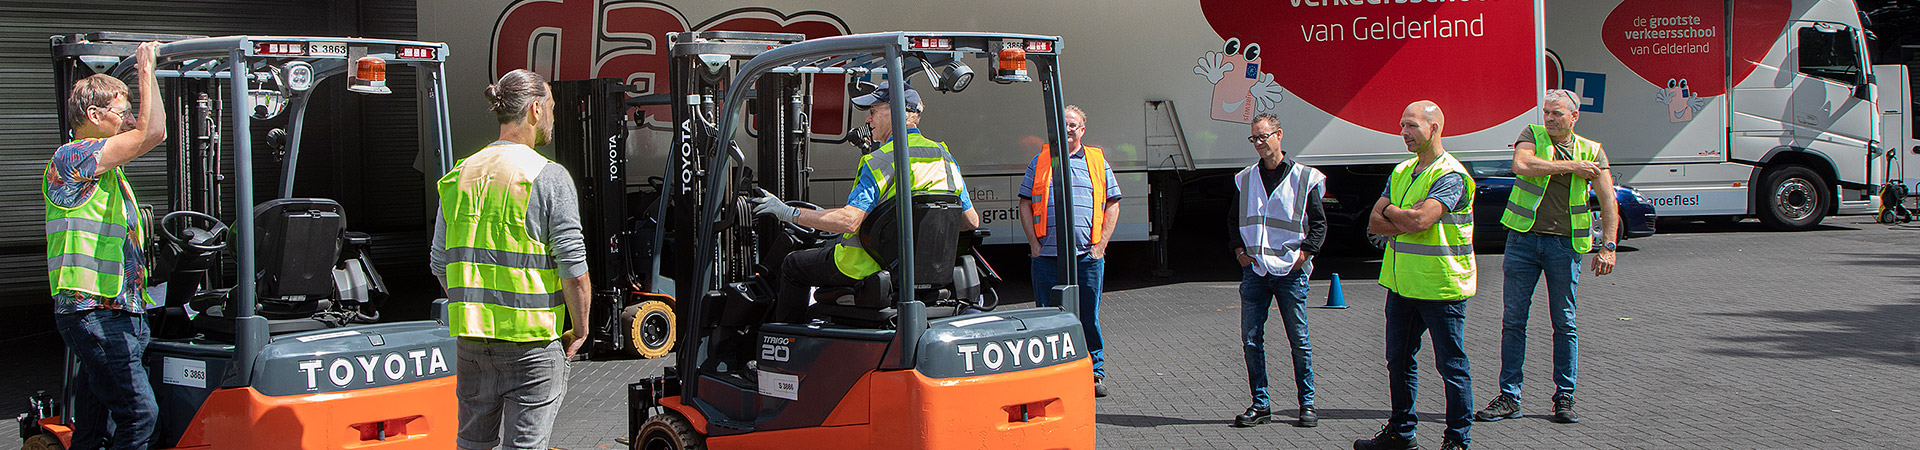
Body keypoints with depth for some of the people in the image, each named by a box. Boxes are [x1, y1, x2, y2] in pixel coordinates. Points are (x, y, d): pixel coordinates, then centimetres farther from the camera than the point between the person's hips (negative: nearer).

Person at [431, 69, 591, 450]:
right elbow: (573, 270, -12)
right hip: (532, 342, -5)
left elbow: (441, 264, 11)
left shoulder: (459, 176, 7)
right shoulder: (549, 178, -10)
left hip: (471, 338, 6)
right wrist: (579, 329, 1)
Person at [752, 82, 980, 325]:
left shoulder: (879, 162, -20)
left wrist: (789, 213, -22)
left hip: (866, 268, -7)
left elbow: (848, 221, -29)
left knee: (793, 266, 15)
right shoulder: (945, 157, 2)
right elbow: (971, 221, 6)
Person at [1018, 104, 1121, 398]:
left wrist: (1101, 245, 0)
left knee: (1089, 318, 4)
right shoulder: (1040, 162, 11)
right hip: (1047, 255, 0)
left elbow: (1112, 205, 10)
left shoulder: (1098, 162, 11)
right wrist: (1034, 244, -1)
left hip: (1087, 256, 0)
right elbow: (1025, 204, 9)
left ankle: (1095, 373, 16)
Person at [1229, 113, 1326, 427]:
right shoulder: (1246, 179, 10)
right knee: (1251, 340, 0)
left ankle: (1307, 404, 13)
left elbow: (1319, 223, 3)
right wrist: (1239, 251, 6)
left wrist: (1304, 254, -8)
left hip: (1291, 272, -3)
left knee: (1299, 341, 2)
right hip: (1254, 270, 3)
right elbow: (1235, 219, 20)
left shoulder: (1304, 178, 0)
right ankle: (1260, 404, 9)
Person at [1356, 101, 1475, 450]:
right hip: (1402, 283, 8)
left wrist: (1390, 211, -6)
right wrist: (1407, 221, -12)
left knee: (1451, 364, 0)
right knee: (1399, 360, 15)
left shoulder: (1450, 176, -13)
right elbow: (1375, 223, 6)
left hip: (1441, 286, -8)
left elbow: (1420, 220, -26)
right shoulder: (1401, 172, 13)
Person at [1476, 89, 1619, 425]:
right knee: (1514, 319, 1)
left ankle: (1564, 398, 14)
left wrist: (1607, 246, -9)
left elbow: (1609, 202, 1)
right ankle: (1509, 398, 8)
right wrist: (1571, 166, -11)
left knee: (1565, 323, 4)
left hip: (1564, 244, 0)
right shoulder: (1533, 136, 5)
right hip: (1524, 237, 0)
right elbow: (1521, 165, -17)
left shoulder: (1592, 152, 6)